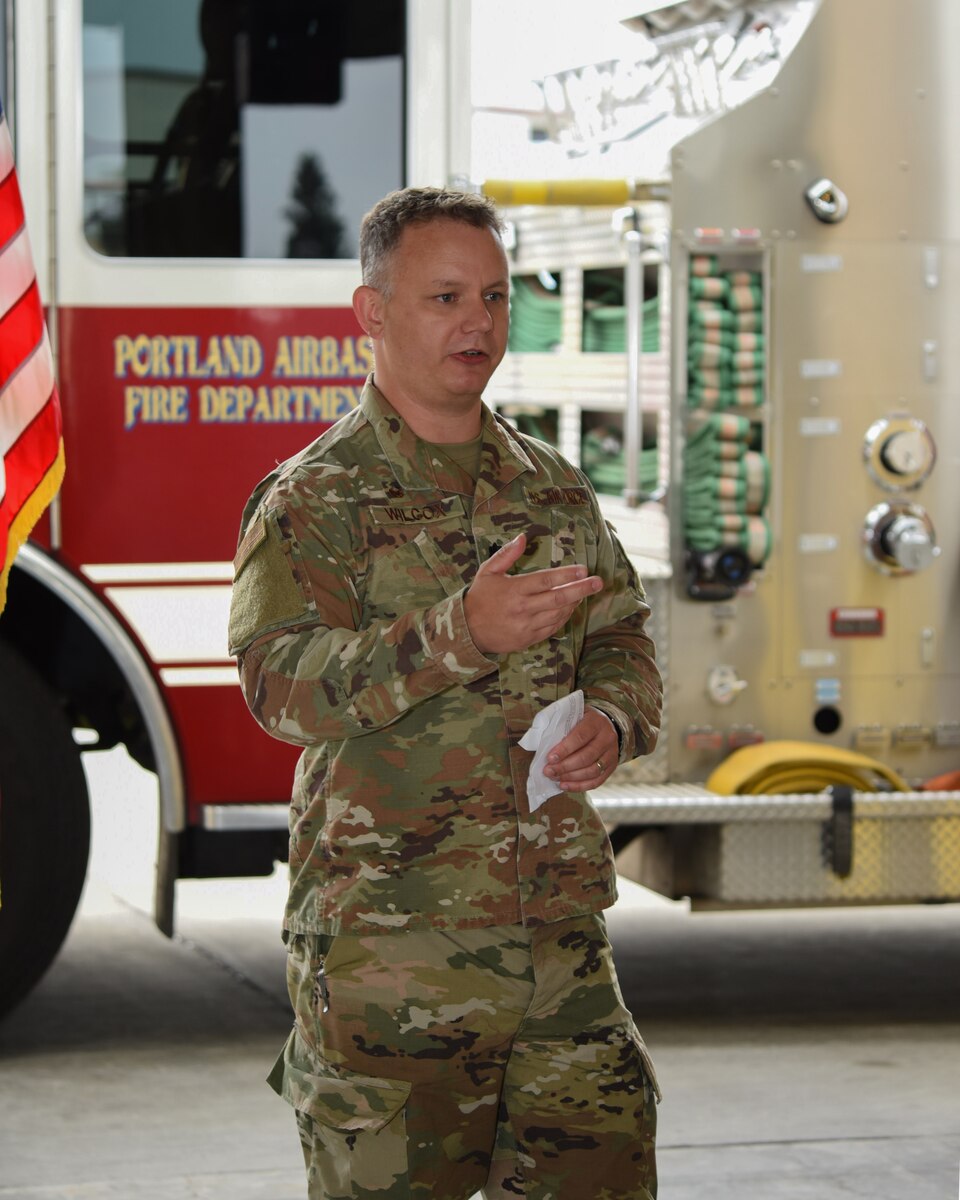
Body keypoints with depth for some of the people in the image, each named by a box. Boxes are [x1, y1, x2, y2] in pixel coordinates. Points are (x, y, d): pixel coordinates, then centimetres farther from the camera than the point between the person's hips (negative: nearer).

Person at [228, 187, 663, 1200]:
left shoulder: (555, 489, 15)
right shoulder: (314, 499, -4)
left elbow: (625, 643, 19)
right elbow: (280, 679, -17)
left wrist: (612, 719, -6)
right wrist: (460, 634, -31)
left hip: (559, 931, 5)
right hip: (386, 949, -5)